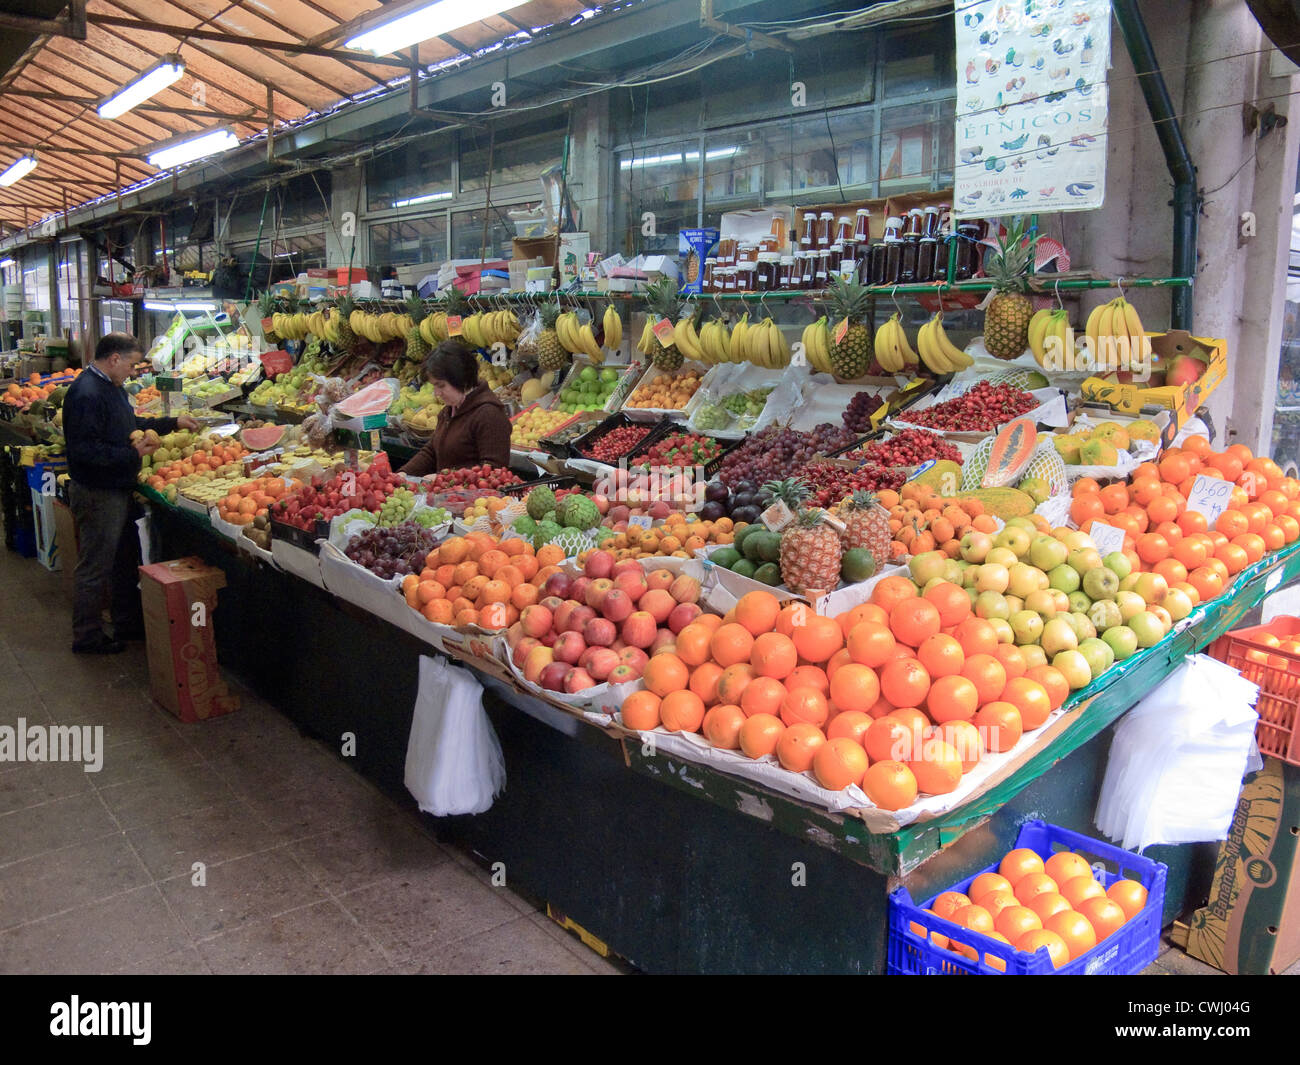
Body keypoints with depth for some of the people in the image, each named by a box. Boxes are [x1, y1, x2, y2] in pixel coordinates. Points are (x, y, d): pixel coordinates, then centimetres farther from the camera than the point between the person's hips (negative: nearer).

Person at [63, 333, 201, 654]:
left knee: (125, 561, 20)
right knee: (95, 568, 2)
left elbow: (132, 423, 25)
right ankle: (87, 636, 16)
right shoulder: (86, 394, -23)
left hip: (119, 490, 11)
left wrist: (174, 423, 19)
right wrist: (133, 453, -24)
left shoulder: (112, 387, 10)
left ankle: (128, 623, 33)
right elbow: (85, 450, -28)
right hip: (97, 495, -11)